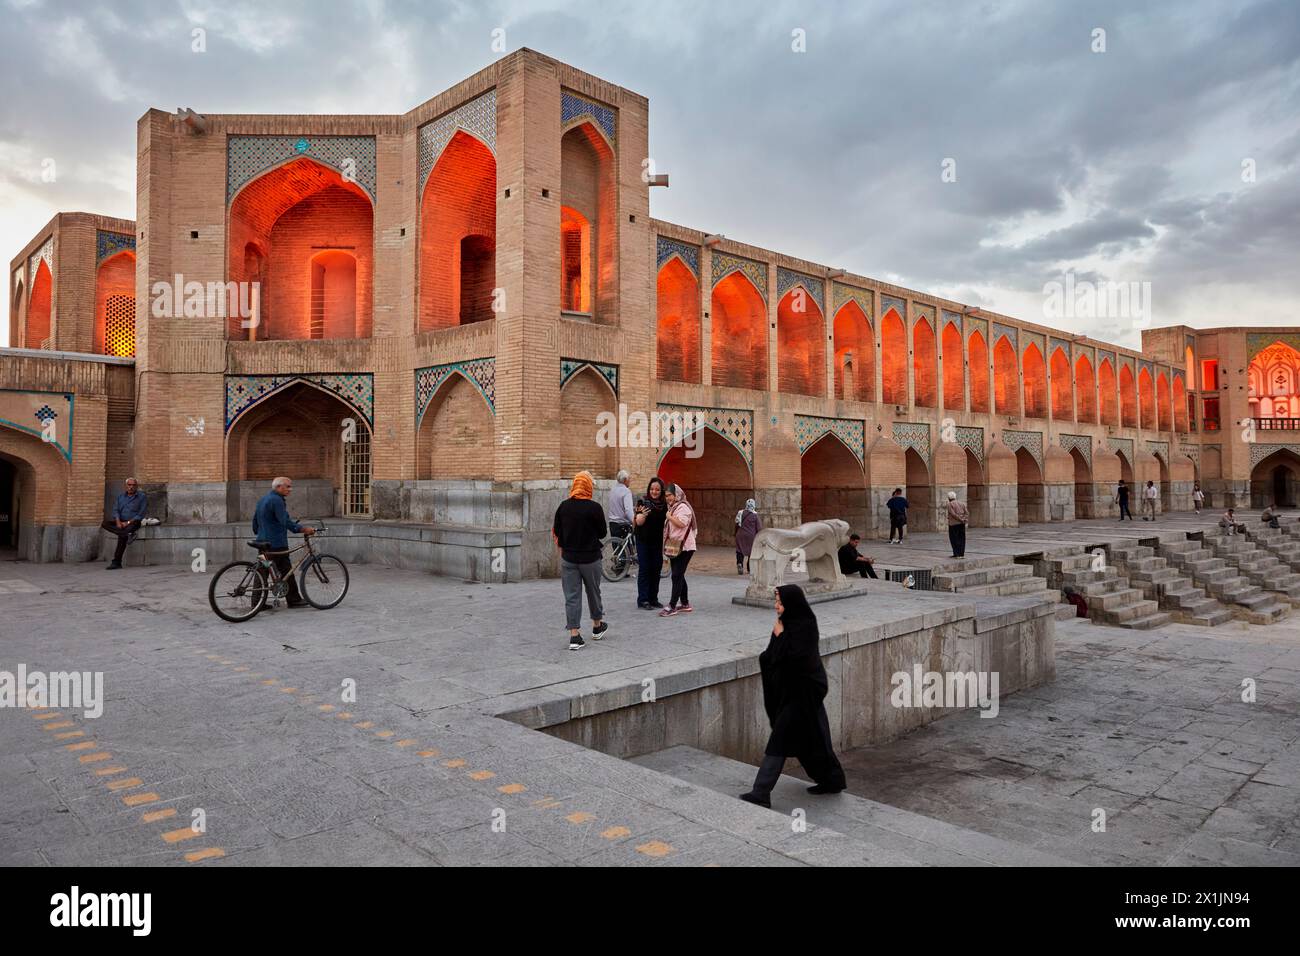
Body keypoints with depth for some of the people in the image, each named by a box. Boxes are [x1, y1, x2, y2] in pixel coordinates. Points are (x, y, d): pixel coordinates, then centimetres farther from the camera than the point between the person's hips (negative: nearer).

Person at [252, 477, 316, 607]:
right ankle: (294, 599, 2)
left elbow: (255, 523, 25)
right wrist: (304, 529, -28)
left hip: (263, 542, 10)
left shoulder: (262, 499, 18)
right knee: (286, 572, -3)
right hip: (276, 543, -10)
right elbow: (286, 522, -24)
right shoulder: (276, 500, -14)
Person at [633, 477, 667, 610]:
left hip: (658, 543, 4)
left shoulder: (665, 505, 3)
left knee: (656, 570, 8)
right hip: (644, 542, -4)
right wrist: (643, 514, -36)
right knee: (644, 570, -1)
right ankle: (643, 600, 2)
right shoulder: (643, 502, -7)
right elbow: (639, 522, -16)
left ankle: (653, 599, 17)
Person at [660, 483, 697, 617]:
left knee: (677, 576, -10)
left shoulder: (683, 507, -10)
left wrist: (669, 516, -13)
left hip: (683, 548, -10)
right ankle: (685, 604, 20)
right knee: (679, 576, 12)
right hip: (674, 548, 10)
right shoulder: (673, 507, 19)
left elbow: (681, 523, -26)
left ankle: (672, 606, -11)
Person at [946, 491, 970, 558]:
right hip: (961, 524, 6)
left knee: (954, 539, 1)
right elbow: (967, 513, 5)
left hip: (953, 524, -6)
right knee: (961, 539, 9)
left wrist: (961, 519, -13)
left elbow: (953, 514, -17)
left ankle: (957, 554, -1)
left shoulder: (950, 504, -6)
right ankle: (962, 554, 8)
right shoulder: (961, 504, 14)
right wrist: (965, 519, -8)